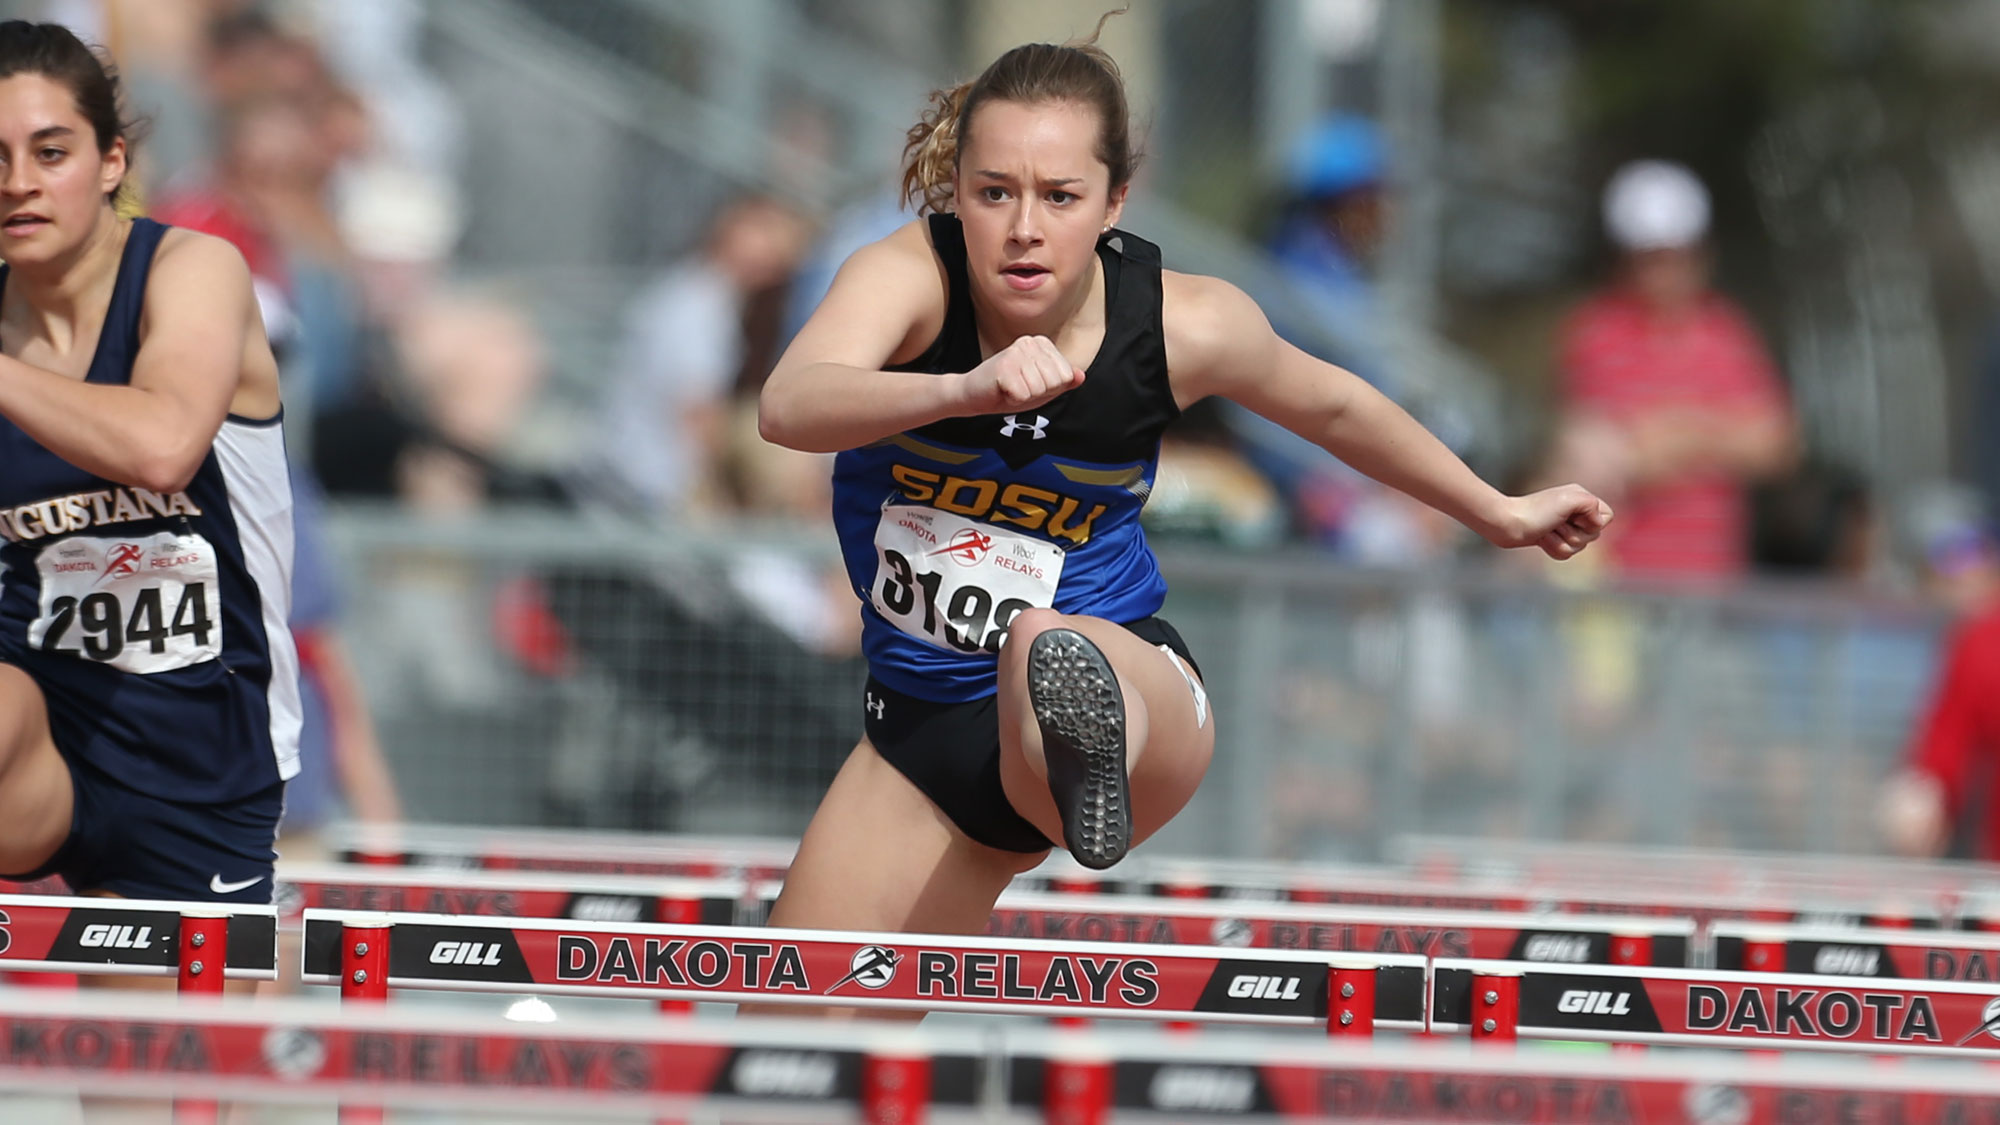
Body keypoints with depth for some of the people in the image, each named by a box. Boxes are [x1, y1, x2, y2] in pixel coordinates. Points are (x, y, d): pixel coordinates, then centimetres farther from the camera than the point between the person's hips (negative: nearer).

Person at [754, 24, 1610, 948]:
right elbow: (789, 409, -38)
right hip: (919, 718, 3)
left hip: (1126, 671, -3)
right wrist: (969, 389, -56)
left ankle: (1088, 761, -75)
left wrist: (1500, 516, 24)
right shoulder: (911, 275, -17)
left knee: (1047, 646, -41)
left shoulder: (1185, 327, -11)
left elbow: (1333, 406, 11)